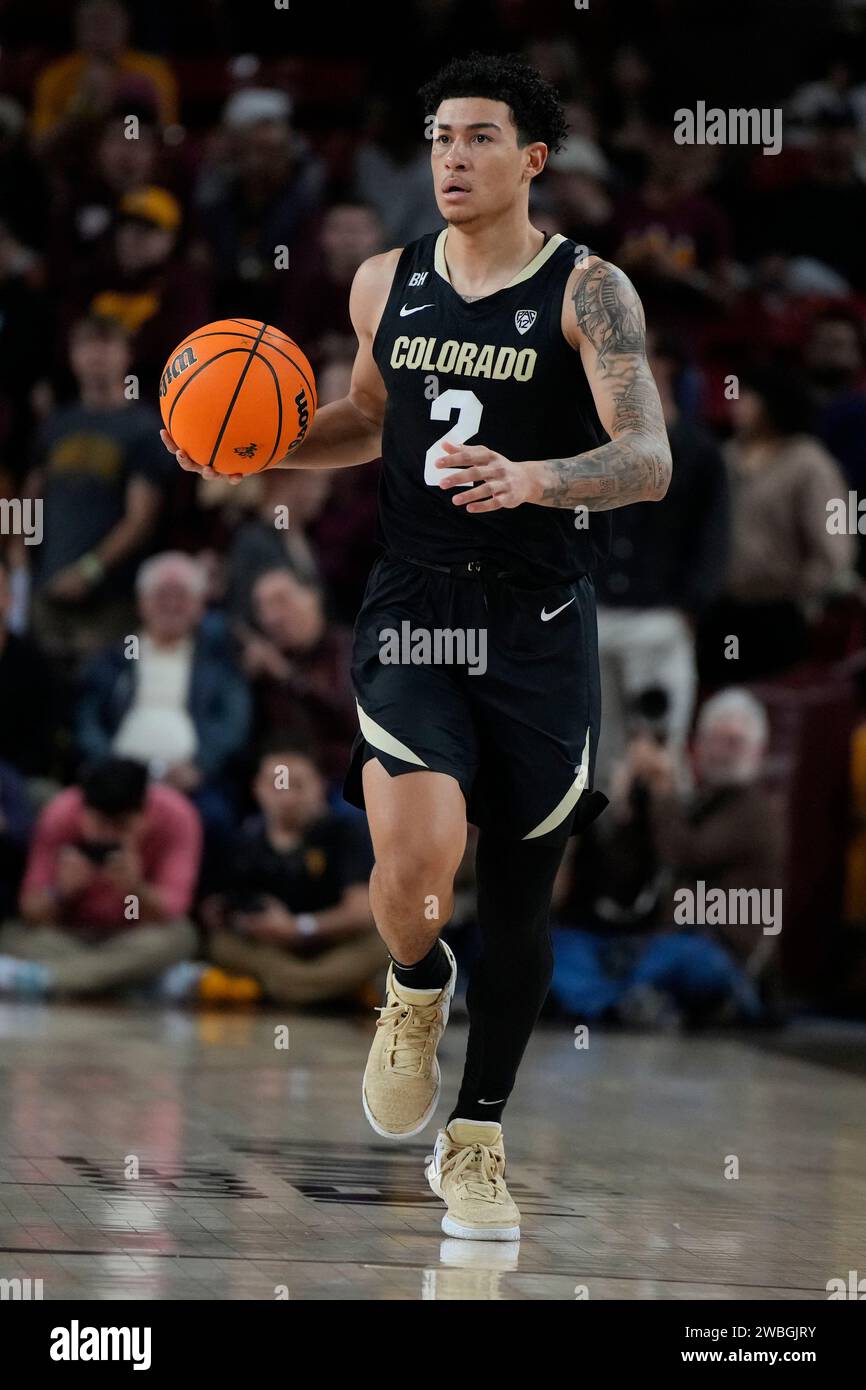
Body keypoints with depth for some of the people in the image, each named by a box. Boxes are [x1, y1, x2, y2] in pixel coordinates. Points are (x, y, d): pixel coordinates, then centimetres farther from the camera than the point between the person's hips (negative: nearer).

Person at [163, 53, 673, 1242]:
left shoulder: (589, 292, -6)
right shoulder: (387, 284, 7)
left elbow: (649, 461, -17)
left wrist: (530, 479, -35)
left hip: (541, 626, -1)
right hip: (412, 608, 2)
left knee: (519, 893, 7)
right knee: (415, 859, -21)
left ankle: (476, 1141, 25)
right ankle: (415, 990, 15)